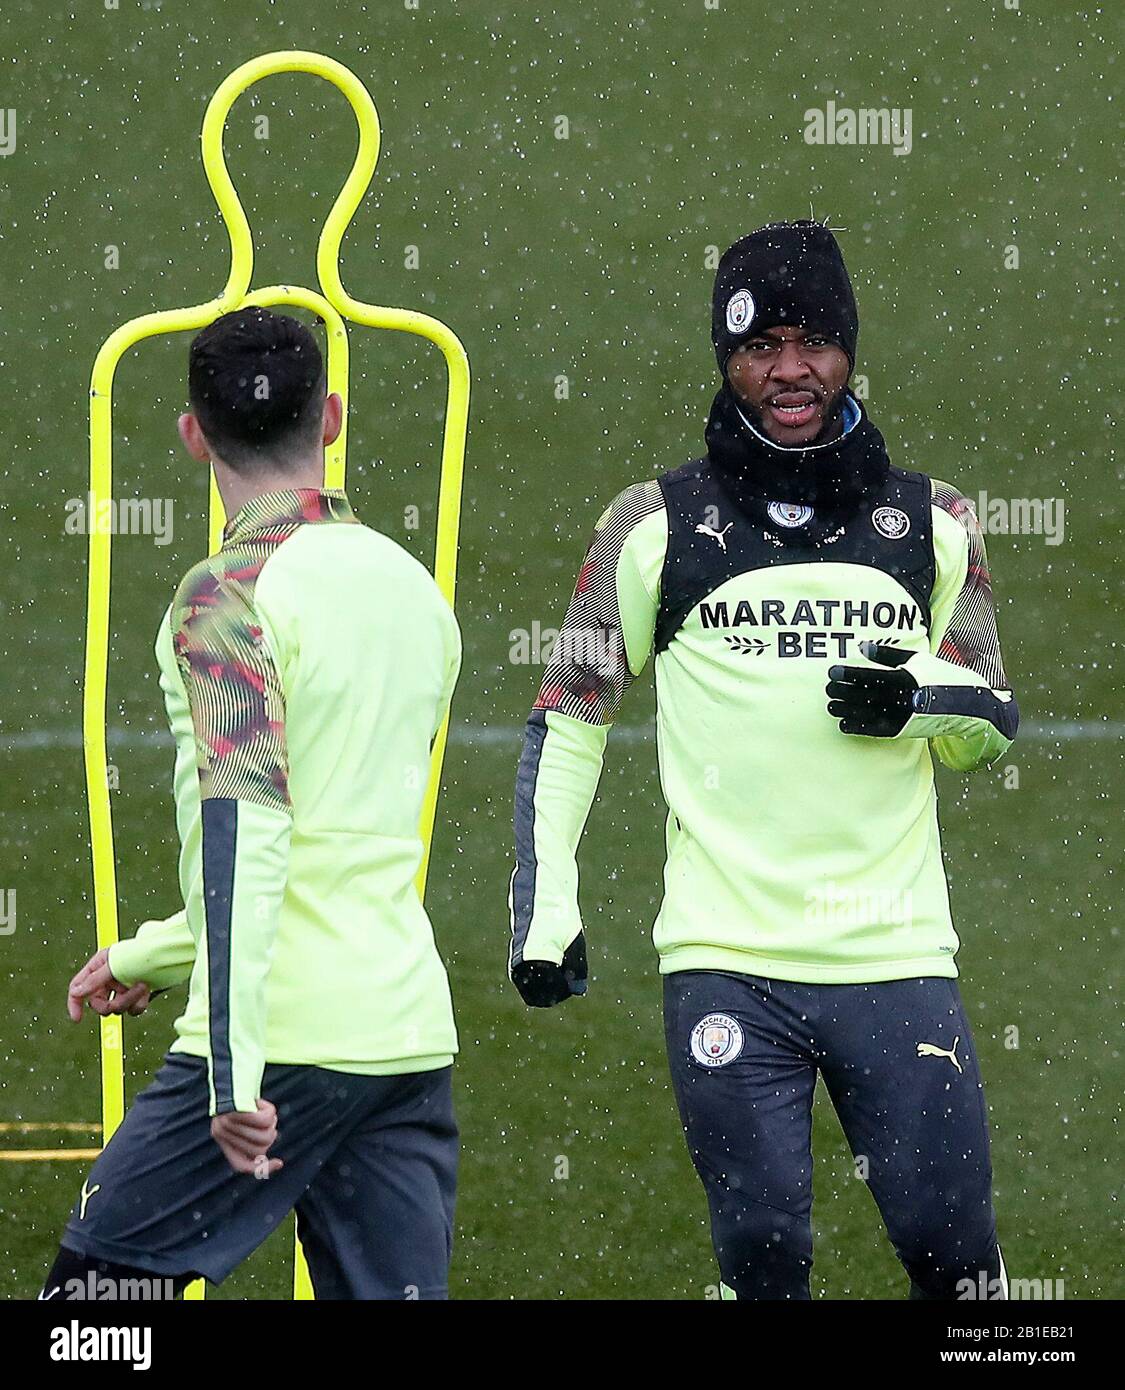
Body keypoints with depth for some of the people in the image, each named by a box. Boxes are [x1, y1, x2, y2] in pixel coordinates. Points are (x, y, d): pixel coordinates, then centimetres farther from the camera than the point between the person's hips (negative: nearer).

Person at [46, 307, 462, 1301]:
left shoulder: (226, 596, -8)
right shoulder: (416, 592, 15)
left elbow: (245, 836, -18)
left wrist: (236, 1074, -20)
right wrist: (153, 959, 31)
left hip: (287, 1040, -7)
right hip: (416, 1036, 7)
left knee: (93, 1286, 3)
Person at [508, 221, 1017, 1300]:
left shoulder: (930, 524, 9)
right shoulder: (656, 526, 4)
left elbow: (991, 721, 17)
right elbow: (569, 715, 9)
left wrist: (917, 702, -7)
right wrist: (543, 909, -1)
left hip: (895, 959, 1)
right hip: (723, 961, -1)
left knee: (952, 1250, -4)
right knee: (762, 1250, -6)